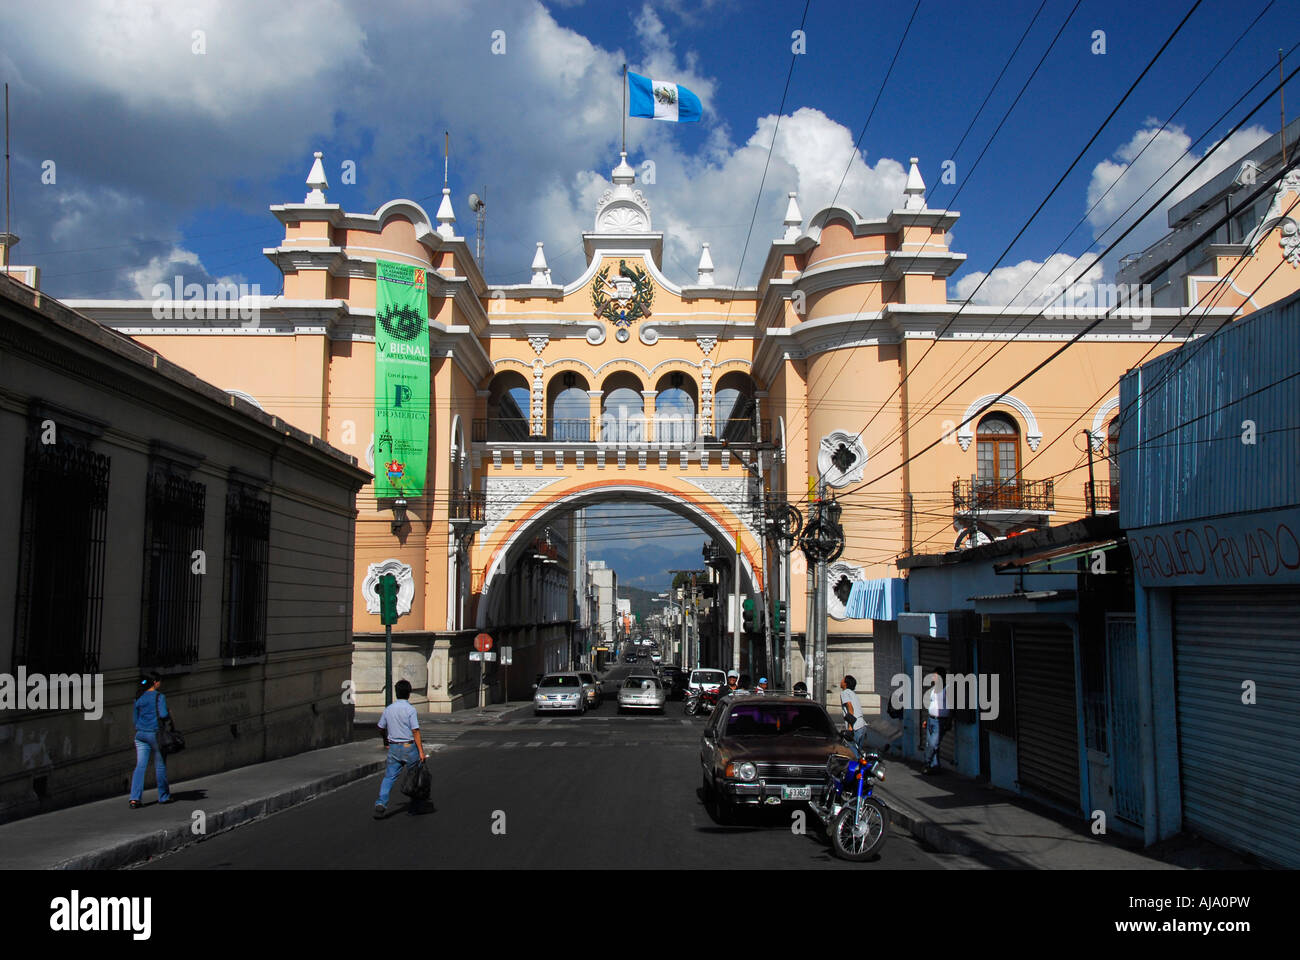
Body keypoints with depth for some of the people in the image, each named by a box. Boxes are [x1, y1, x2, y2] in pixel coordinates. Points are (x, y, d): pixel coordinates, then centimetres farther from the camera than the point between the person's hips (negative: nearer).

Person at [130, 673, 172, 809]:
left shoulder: (139, 698, 10)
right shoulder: (159, 697, -9)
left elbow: (135, 718, 14)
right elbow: (163, 714, -19)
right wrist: (170, 716, 1)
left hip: (140, 734, 5)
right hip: (155, 734, -5)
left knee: (140, 766, 0)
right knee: (160, 765, 8)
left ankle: (135, 798, -11)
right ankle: (163, 796, 18)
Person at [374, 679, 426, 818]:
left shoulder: (388, 709, 4)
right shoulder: (410, 710, -12)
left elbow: (381, 727, 15)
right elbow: (415, 731, -16)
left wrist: (386, 741, 34)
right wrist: (421, 751, -14)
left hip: (393, 747, 4)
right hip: (409, 746, -4)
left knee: (389, 776, 4)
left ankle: (381, 802, -15)